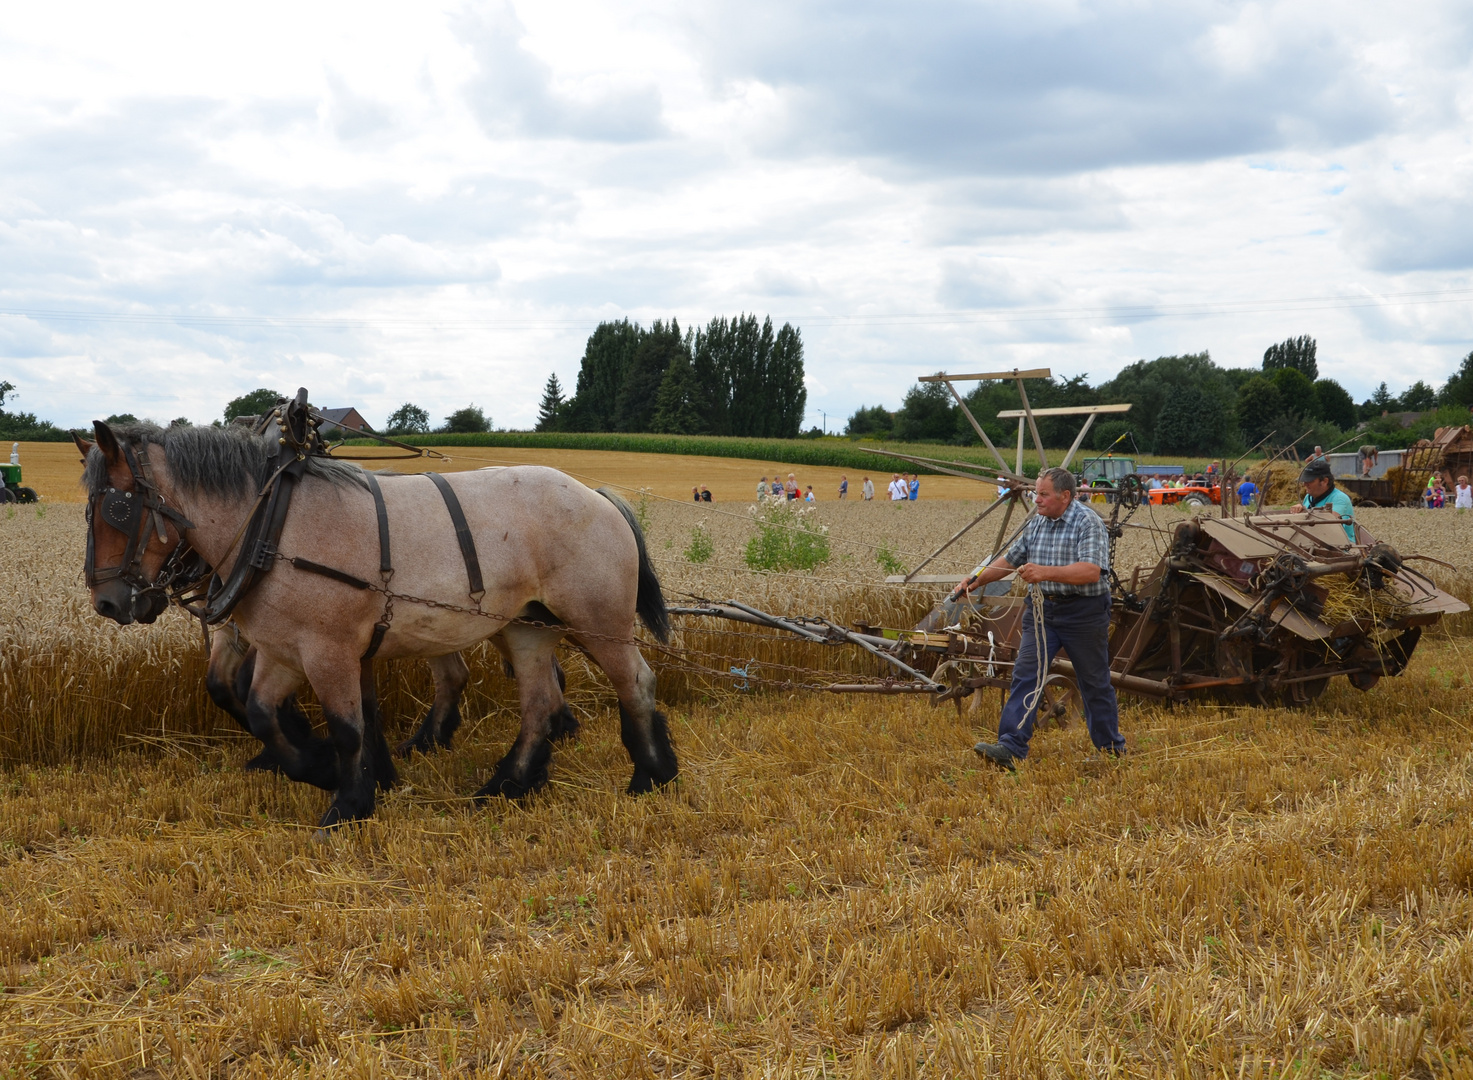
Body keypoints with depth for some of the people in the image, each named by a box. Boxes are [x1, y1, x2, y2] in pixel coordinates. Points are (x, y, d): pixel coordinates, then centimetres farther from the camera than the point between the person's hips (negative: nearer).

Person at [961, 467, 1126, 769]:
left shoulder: (1088, 523, -14)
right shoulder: (1036, 523, 10)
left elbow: (1091, 572, -25)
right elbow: (1011, 559, 18)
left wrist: (1046, 572, -34)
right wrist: (978, 580, 6)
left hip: (1084, 612, -6)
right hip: (1043, 609, 6)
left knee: (1094, 682, 8)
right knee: (1026, 674, -9)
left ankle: (1112, 748, 25)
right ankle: (1010, 748, -16)